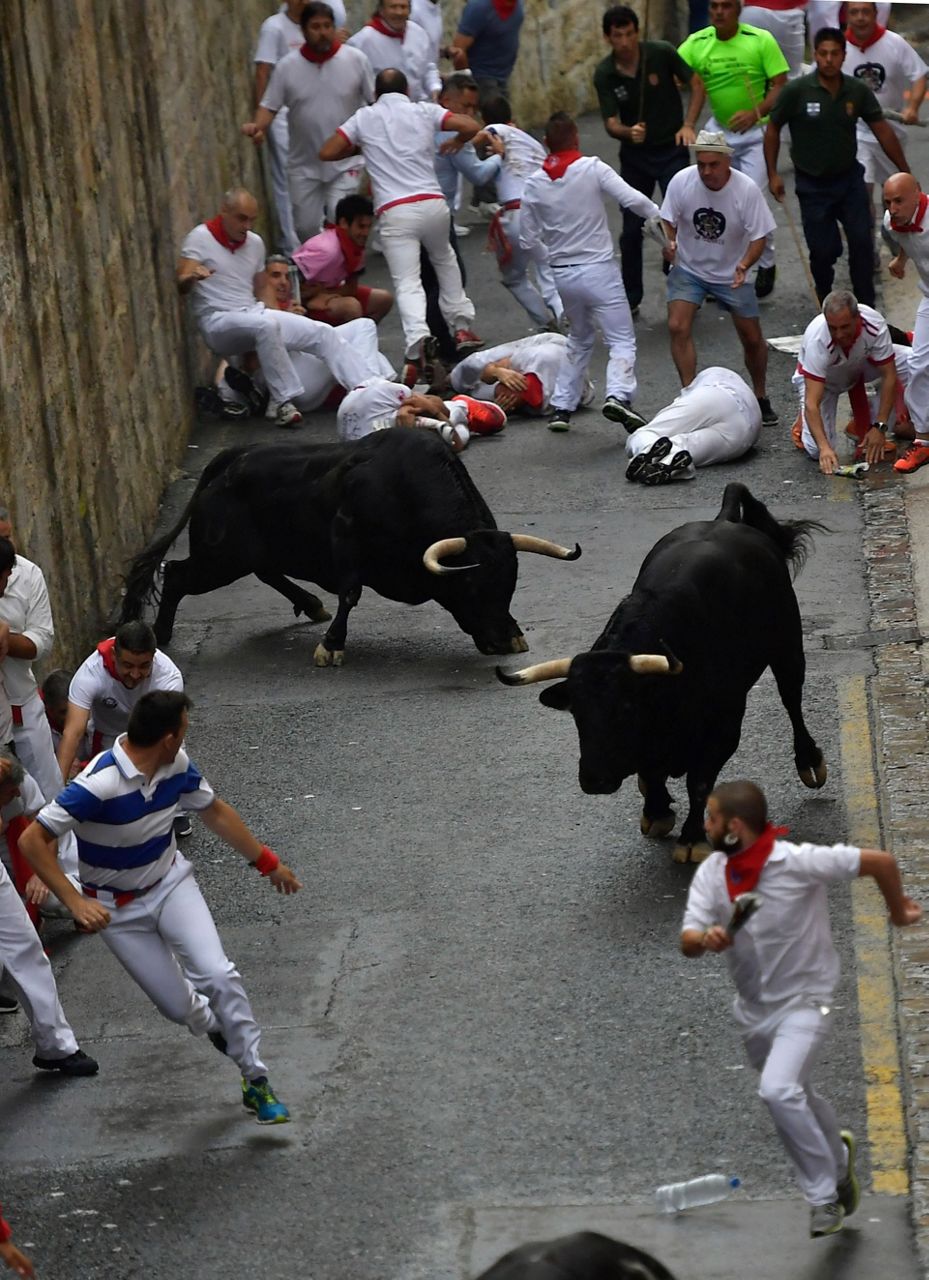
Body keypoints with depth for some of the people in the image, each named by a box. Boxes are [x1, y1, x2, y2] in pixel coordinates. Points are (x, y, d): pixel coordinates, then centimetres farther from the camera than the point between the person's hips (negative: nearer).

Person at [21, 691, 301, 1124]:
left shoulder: (177, 765, -10)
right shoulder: (99, 784, -32)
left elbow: (215, 812, 8)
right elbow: (32, 840, -30)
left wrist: (267, 862, 14)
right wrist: (76, 903, -34)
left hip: (171, 882, 4)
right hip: (118, 908, -4)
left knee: (218, 974, -17)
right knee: (179, 1006, -3)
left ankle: (256, 1081, -5)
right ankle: (214, 1025, 34)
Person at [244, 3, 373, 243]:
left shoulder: (356, 59, -7)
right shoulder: (287, 66, -6)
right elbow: (270, 106, -2)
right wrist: (258, 127, -22)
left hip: (345, 162, -2)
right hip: (304, 165, 2)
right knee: (305, 227, 9)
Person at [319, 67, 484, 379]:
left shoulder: (365, 117, 10)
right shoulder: (425, 111, 11)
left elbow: (327, 152, 9)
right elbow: (471, 126, 2)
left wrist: (358, 149, 26)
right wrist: (457, 143, 23)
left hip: (394, 212, -2)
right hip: (432, 204, 2)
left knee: (407, 283, -8)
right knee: (445, 261, 29)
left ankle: (417, 336, -33)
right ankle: (461, 327, 25)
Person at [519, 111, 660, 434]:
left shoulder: (534, 184, 0)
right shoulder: (593, 169, -10)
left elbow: (528, 241, 5)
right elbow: (633, 199, -17)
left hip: (562, 273, 4)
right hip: (598, 268, -4)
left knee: (579, 339, 24)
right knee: (622, 340, -1)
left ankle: (561, 407, 20)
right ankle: (618, 395, -26)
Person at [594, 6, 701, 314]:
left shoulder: (661, 53, -16)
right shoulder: (604, 74, -12)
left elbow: (695, 83, -5)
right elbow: (610, 123, -16)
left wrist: (688, 124, -17)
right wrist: (628, 132, -38)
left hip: (671, 149, -2)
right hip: (634, 154, 2)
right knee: (631, 228, 5)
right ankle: (630, 298, 17)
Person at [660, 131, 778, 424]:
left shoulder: (746, 189, -21)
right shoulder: (681, 181, -18)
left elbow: (759, 237, -14)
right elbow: (668, 220, -4)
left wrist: (744, 266, -32)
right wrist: (669, 242, -26)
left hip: (731, 274, 0)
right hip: (688, 268, 0)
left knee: (752, 339, 5)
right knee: (678, 326, -20)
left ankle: (761, 398, 28)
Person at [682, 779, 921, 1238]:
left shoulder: (798, 862, -26)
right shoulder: (711, 873, -9)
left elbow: (879, 861, -20)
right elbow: (687, 941, -14)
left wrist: (898, 911, -4)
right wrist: (706, 938, -38)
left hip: (803, 1002, -7)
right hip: (753, 1008, 7)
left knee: (779, 1091, -27)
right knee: (794, 1096, 24)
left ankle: (825, 1196, -13)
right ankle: (838, 1157, 54)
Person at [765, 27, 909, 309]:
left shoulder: (858, 91, -8)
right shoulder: (796, 91, -15)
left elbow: (883, 132, -1)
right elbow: (773, 130, -3)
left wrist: (905, 173, 1)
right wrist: (773, 174, -5)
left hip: (849, 178, 2)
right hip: (812, 185, -2)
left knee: (862, 242, -6)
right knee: (823, 250, 1)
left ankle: (865, 306, 8)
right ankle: (825, 299, 29)